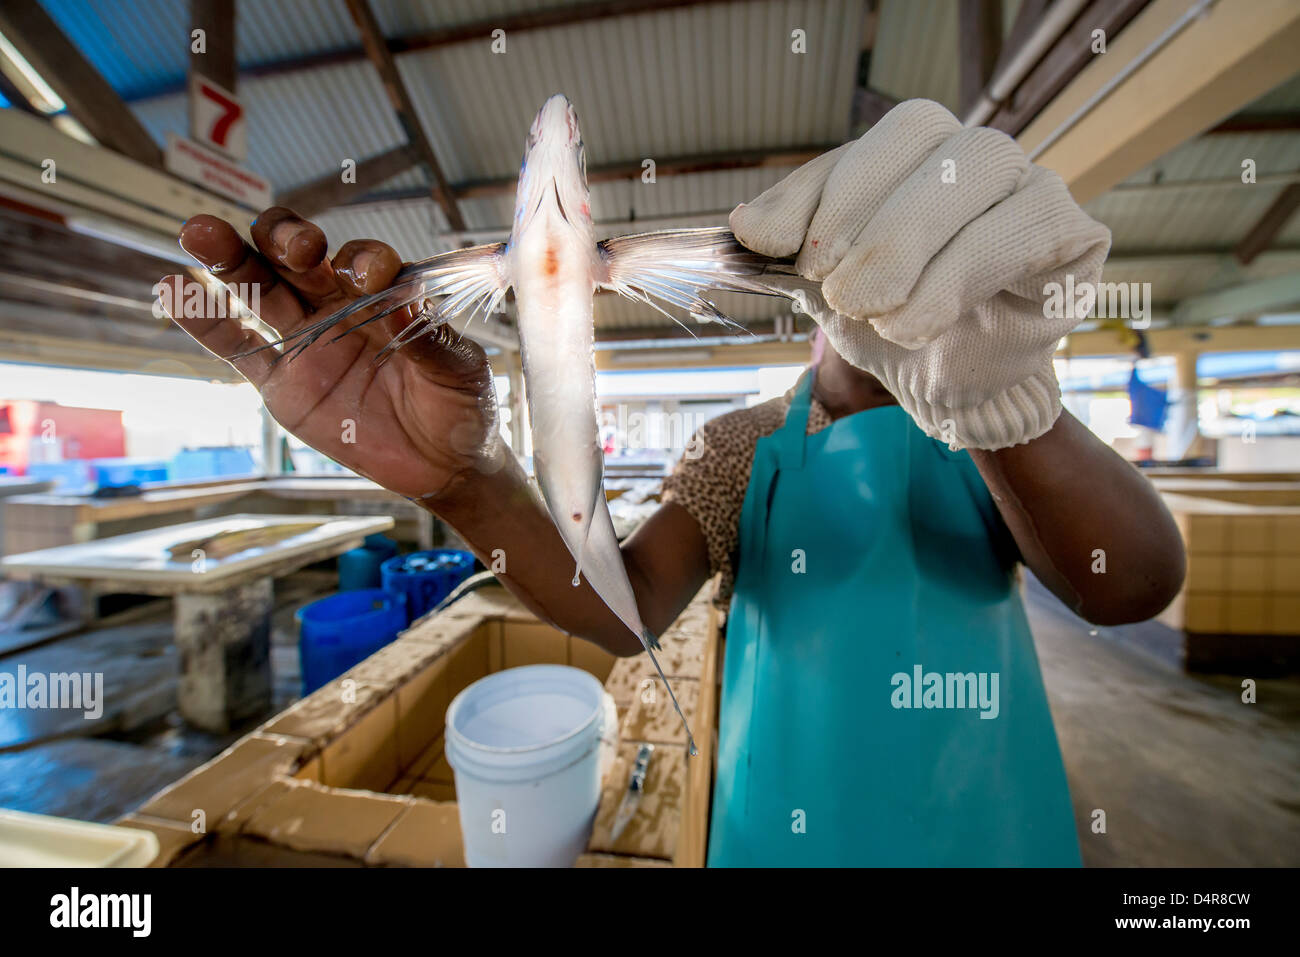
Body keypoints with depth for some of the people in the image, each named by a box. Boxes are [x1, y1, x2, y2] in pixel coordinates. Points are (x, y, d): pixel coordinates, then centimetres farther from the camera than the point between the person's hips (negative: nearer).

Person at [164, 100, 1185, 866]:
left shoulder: (998, 430, -3)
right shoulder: (741, 446, -7)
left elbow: (1134, 586, -21)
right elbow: (627, 606, -20)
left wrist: (1002, 394, -41)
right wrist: (465, 477, -38)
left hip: (984, 826, 2)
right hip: (784, 828, -1)